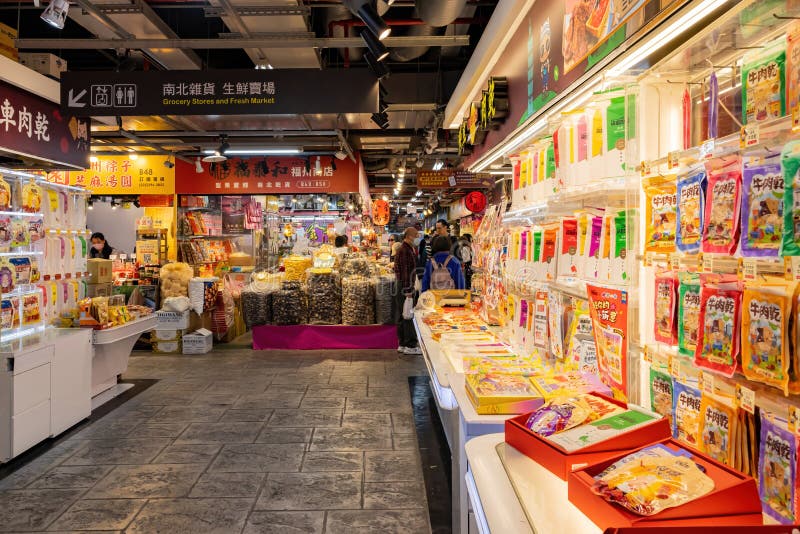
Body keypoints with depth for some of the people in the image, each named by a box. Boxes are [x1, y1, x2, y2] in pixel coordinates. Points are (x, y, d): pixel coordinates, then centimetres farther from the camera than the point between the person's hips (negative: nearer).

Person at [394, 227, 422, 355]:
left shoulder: (410, 250, 18)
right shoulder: (404, 251, -15)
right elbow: (405, 272, -20)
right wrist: (408, 290, -22)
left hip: (404, 288, 10)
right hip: (404, 288, -10)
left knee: (403, 317, 13)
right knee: (407, 317, -6)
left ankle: (402, 344, 19)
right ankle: (410, 345, -2)